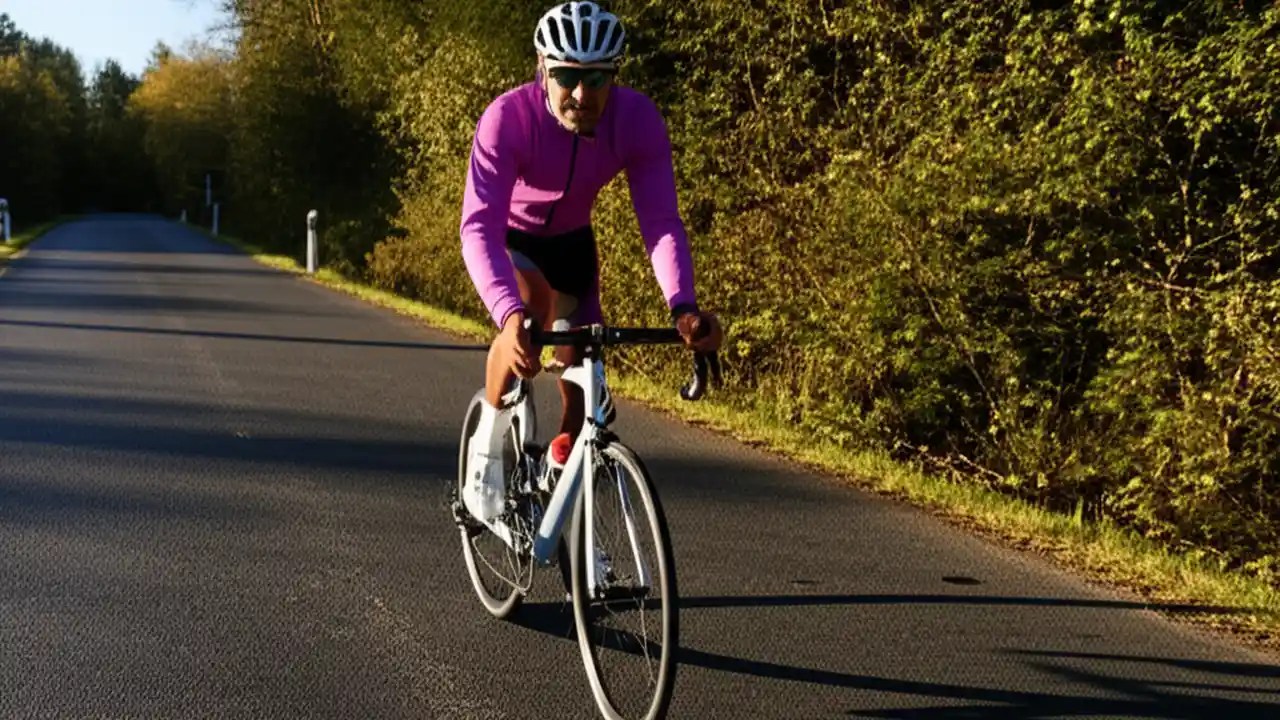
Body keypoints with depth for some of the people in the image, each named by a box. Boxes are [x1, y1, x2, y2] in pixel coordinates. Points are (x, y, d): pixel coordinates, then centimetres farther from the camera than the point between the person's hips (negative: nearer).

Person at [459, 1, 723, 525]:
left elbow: (661, 220, -32)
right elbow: (479, 226, -45)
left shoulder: (638, 119, -29)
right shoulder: (508, 118, -36)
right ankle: (488, 444, -11)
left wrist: (683, 307, -49)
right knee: (528, 313, -34)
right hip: (509, 237, -3)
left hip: (571, 241, 3)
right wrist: (509, 314, -61)